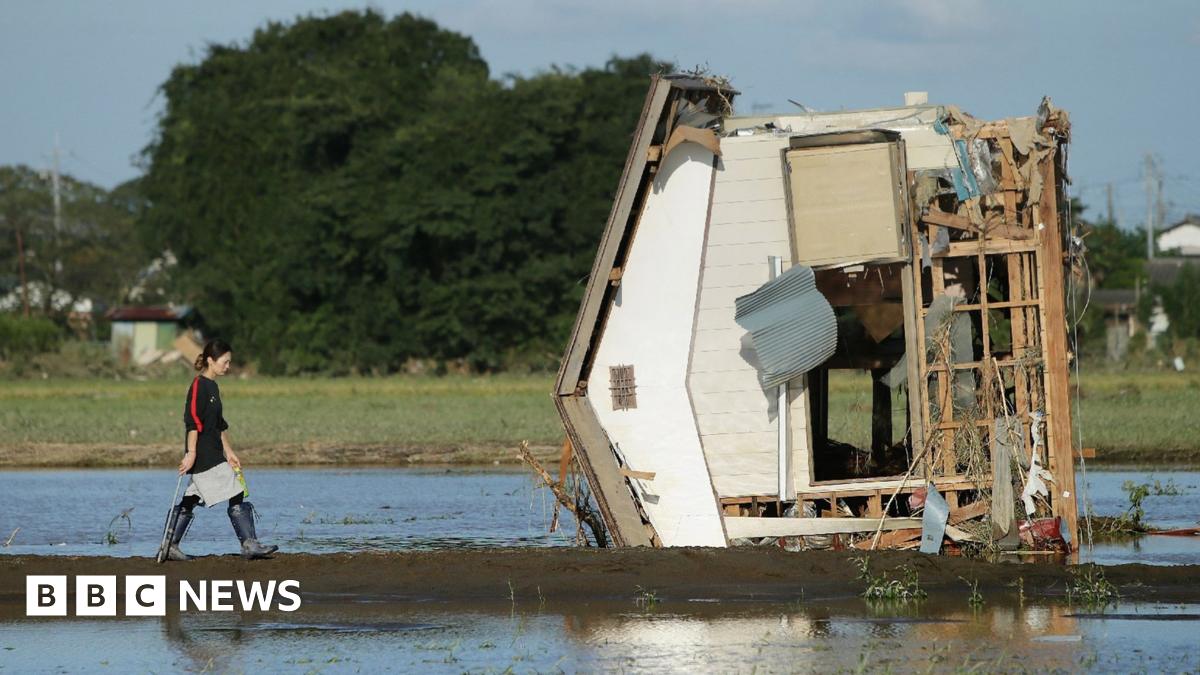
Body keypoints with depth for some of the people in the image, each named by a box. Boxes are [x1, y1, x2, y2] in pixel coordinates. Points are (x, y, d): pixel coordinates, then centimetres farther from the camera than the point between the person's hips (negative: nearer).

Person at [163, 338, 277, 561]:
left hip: (213, 455, 10)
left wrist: (228, 452, 23)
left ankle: (170, 547, 10)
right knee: (236, 497, -8)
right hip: (203, 456, -10)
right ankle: (249, 544, -7)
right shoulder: (199, 386, -12)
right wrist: (191, 453, -22)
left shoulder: (212, 386, 18)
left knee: (190, 501, 9)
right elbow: (192, 421, -18)